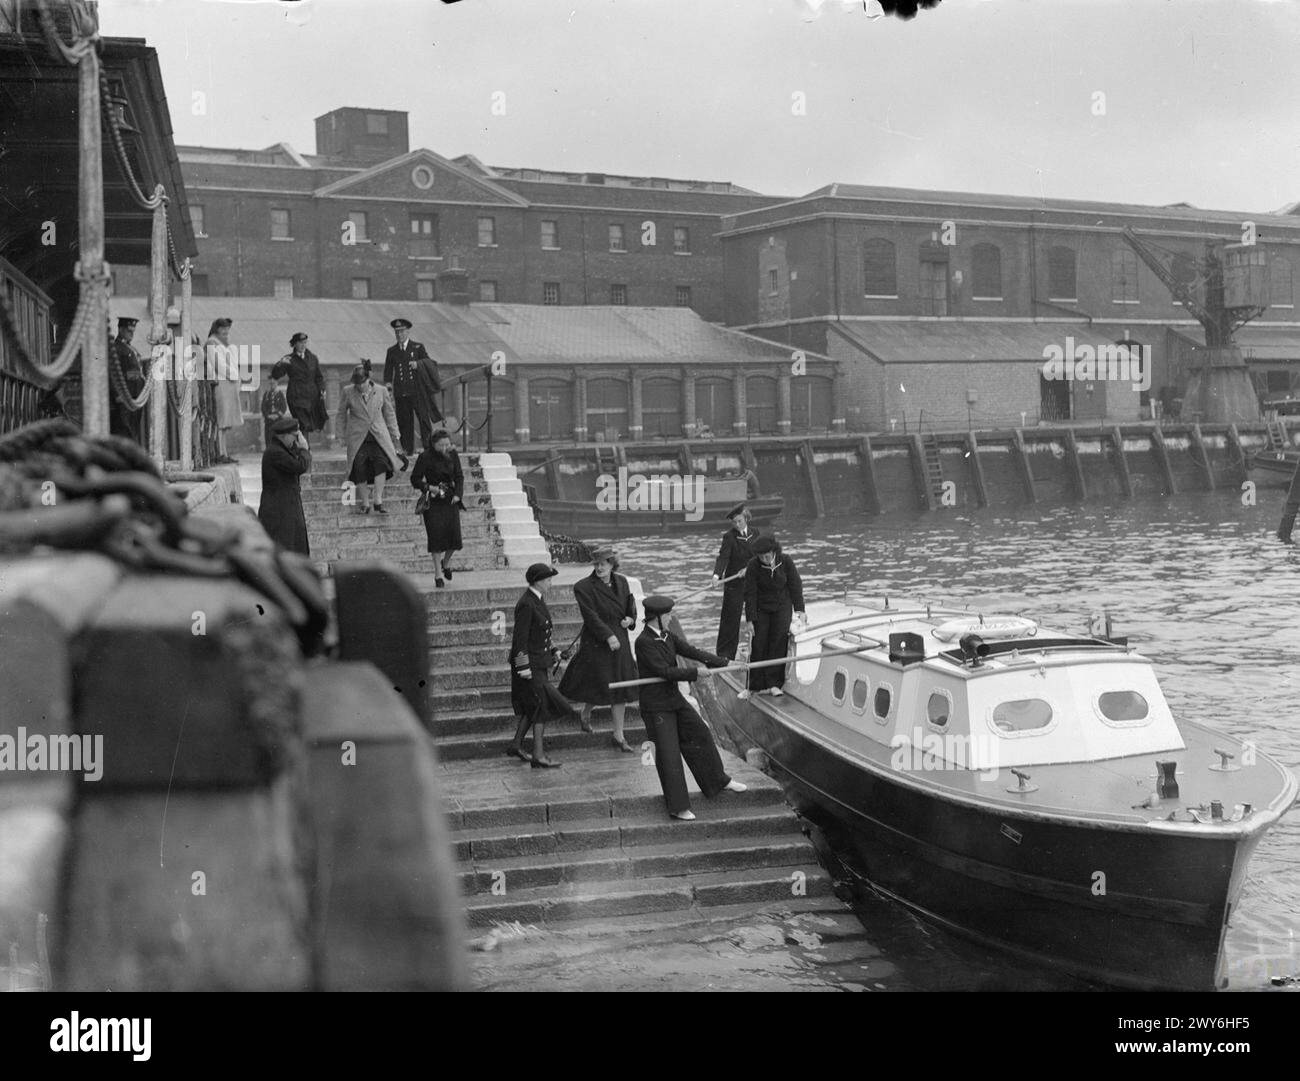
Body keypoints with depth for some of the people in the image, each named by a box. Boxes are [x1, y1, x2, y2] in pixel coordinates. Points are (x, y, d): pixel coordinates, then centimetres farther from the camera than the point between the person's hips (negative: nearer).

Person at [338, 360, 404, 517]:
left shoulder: (381, 391, 4)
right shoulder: (348, 392, 2)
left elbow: (389, 414, 14)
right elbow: (341, 413, 15)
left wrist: (394, 436, 16)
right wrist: (345, 434, 13)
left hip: (378, 435, 0)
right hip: (357, 438, 0)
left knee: (381, 462, -22)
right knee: (360, 468, -11)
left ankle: (378, 501, -17)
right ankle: (365, 504, 3)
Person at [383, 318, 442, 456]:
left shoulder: (418, 348, 9)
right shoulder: (391, 351, 14)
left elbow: (429, 363, 2)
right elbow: (388, 371, 15)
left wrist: (418, 364, -17)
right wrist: (388, 384, -3)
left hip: (417, 392, -2)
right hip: (401, 393, 2)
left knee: (424, 420, -5)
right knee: (404, 423, 0)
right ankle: (407, 450, 4)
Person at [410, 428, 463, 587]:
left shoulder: (453, 455, 3)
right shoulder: (425, 458, -10)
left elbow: (459, 476, 10)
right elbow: (415, 479, -5)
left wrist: (458, 494, -4)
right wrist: (429, 487, -20)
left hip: (450, 499, 3)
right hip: (433, 501, -3)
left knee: (454, 533, -7)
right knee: (436, 535, -8)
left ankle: (446, 561, 25)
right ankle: (438, 575, 2)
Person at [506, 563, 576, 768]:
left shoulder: (538, 600, 10)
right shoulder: (526, 605, -20)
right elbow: (520, 638, -21)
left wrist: (552, 651, 16)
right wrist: (524, 667, -21)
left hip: (539, 662, 10)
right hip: (530, 663, -10)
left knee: (532, 706, 16)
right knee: (541, 705, -7)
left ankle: (516, 744, 27)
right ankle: (538, 755, -4)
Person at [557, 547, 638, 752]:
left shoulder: (621, 582, 7)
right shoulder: (583, 587, -11)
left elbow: (631, 607, 18)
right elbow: (591, 616, -17)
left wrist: (630, 619, -4)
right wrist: (608, 637, -25)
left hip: (619, 642, 5)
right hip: (595, 643, -5)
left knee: (620, 689, 5)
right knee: (598, 686, -1)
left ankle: (619, 736, 12)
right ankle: (586, 713, 33)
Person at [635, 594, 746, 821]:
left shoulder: (668, 636, 5)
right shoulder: (644, 642, -20)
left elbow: (692, 652, 4)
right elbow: (664, 671, -24)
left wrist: (725, 664, -1)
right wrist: (695, 673, -21)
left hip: (675, 699, 8)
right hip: (657, 706, -8)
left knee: (700, 735, 16)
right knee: (668, 753, -3)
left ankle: (719, 781, 36)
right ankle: (678, 807, 6)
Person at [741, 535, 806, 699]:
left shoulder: (786, 561, -12)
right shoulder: (753, 565, -16)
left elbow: (795, 585, -1)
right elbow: (750, 593, -12)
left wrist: (799, 610, -1)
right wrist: (749, 620, -13)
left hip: (782, 607, 1)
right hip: (761, 609, -1)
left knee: (779, 642, -8)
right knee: (758, 645, -4)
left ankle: (774, 684, -3)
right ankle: (754, 686, 4)